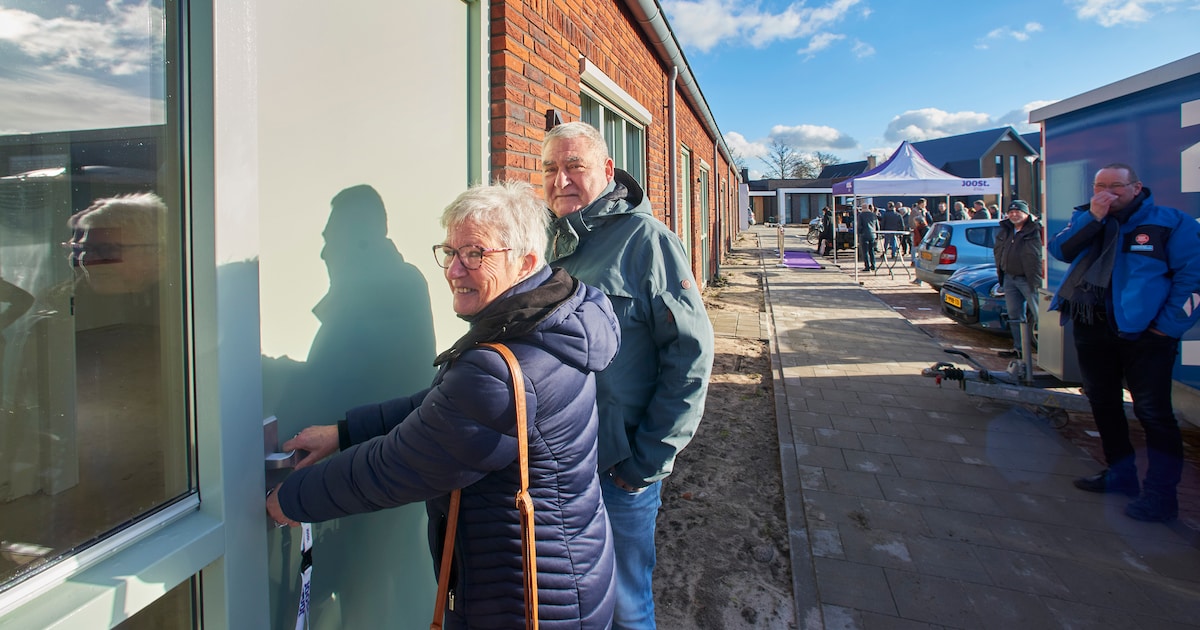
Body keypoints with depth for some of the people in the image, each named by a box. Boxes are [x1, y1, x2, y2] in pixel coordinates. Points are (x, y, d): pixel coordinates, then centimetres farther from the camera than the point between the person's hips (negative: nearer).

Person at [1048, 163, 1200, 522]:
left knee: (1153, 412, -6)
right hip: (1092, 330, 6)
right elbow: (1060, 250, -7)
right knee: (1103, 404, 15)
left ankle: (1160, 494, 3)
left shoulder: (1170, 222, -3)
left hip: (1144, 334, -5)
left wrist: (1170, 324, -11)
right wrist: (1093, 218, -17)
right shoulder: (1085, 218, 10)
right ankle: (1119, 474, 31)